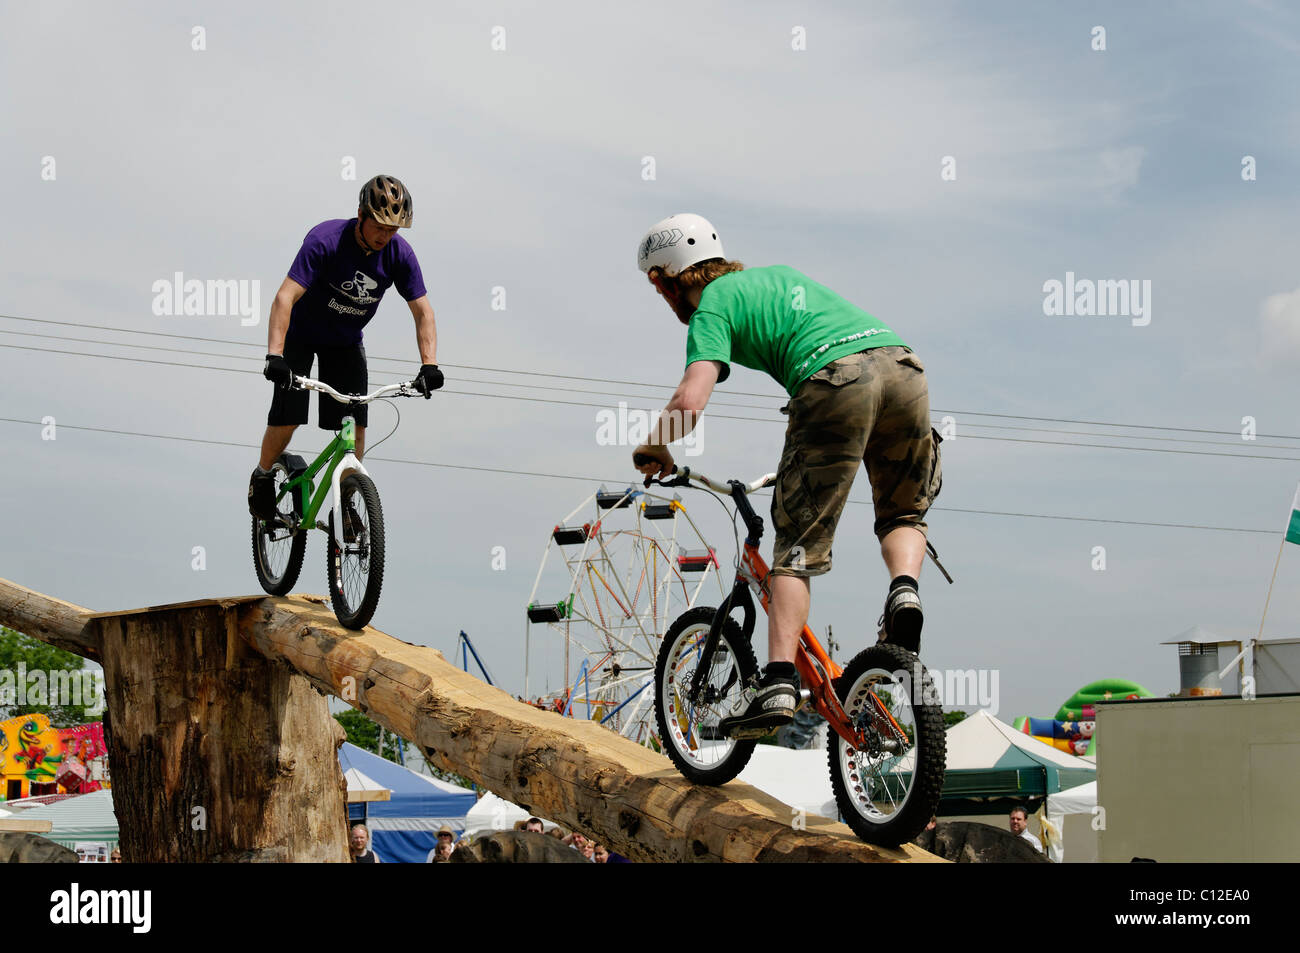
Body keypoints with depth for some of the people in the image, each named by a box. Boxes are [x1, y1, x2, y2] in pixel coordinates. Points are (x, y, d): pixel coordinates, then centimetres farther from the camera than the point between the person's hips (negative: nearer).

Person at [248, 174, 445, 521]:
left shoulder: (399, 253, -19)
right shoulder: (325, 240, -31)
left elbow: (422, 311, -12)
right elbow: (285, 298, -35)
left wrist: (429, 365, -25)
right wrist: (274, 355, -46)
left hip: (346, 342, 3)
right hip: (301, 334, -3)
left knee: (355, 426, -8)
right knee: (286, 420, -12)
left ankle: (345, 502, 7)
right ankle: (262, 477, 16)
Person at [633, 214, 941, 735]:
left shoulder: (712, 306, 12)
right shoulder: (779, 274, 34)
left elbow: (691, 401, -4)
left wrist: (652, 448, 15)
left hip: (837, 383, -6)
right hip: (902, 362, 6)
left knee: (798, 545, 1)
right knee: (902, 513, 25)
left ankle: (778, 683, -9)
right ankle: (903, 590, -4)